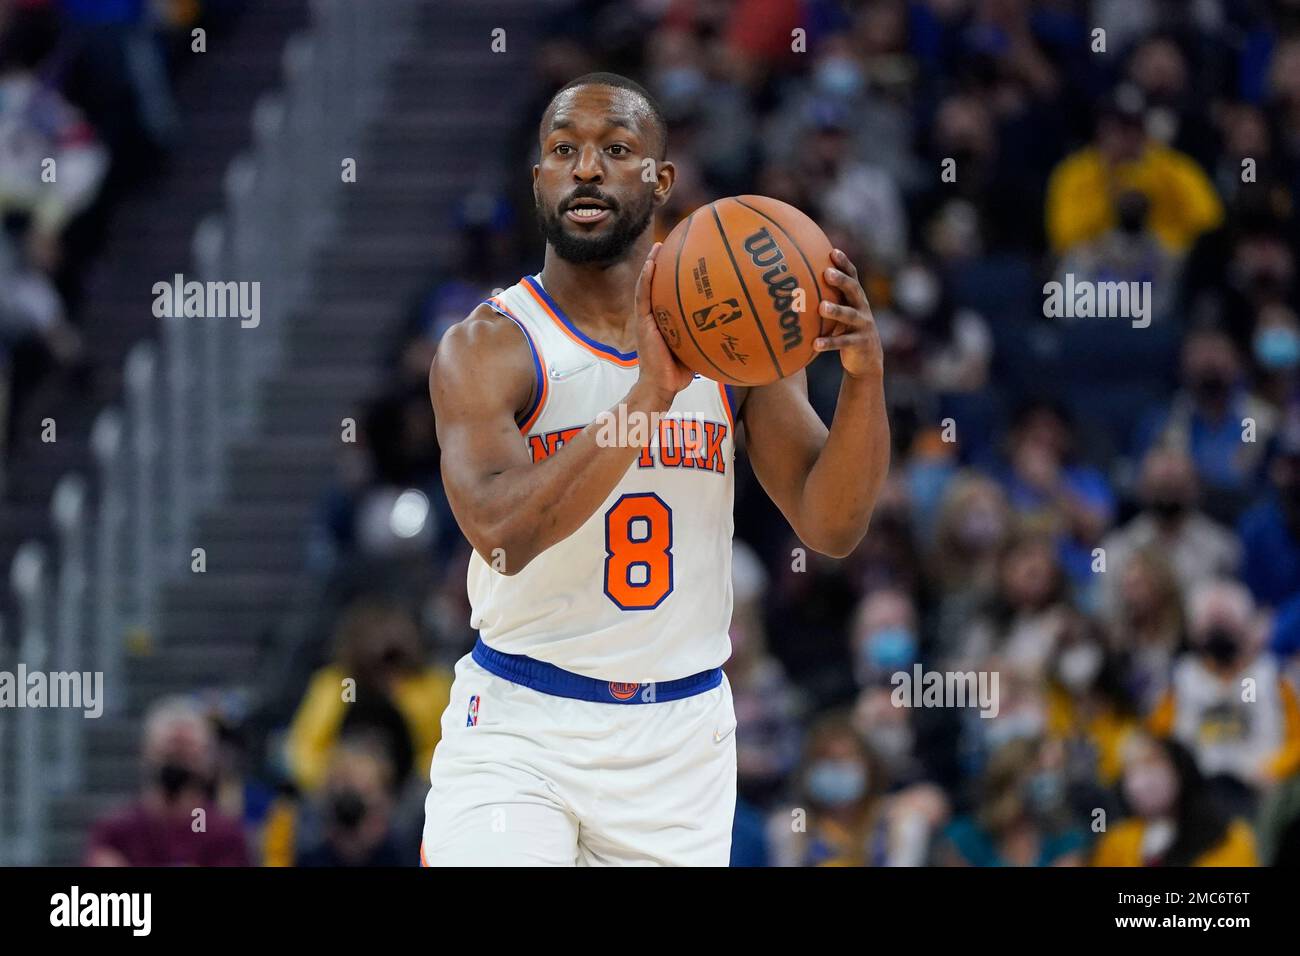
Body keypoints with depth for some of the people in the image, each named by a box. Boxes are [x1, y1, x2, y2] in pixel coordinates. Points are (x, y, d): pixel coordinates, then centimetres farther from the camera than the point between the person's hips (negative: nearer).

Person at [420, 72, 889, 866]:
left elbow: (831, 529, -3)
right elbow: (503, 531, -26)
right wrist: (651, 393, -33)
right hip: (519, 726, -3)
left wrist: (865, 375, -20)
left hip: (681, 734, 3)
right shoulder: (489, 347, -9)